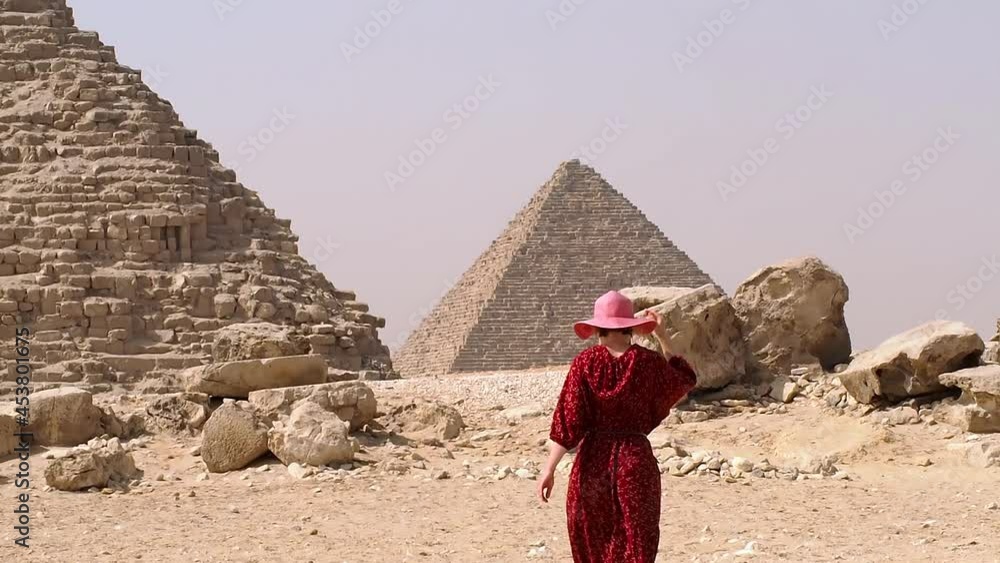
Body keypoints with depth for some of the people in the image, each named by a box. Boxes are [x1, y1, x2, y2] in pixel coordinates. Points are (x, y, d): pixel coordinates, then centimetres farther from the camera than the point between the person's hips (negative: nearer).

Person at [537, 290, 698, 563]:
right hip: (636, 460, 0)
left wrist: (549, 469, -3)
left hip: (593, 461, 0)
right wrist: (663, 339, 19)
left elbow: (568, 420, -7)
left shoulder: (585, 362, -5)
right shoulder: (648, 361, -3)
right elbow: (684, 381, 17)